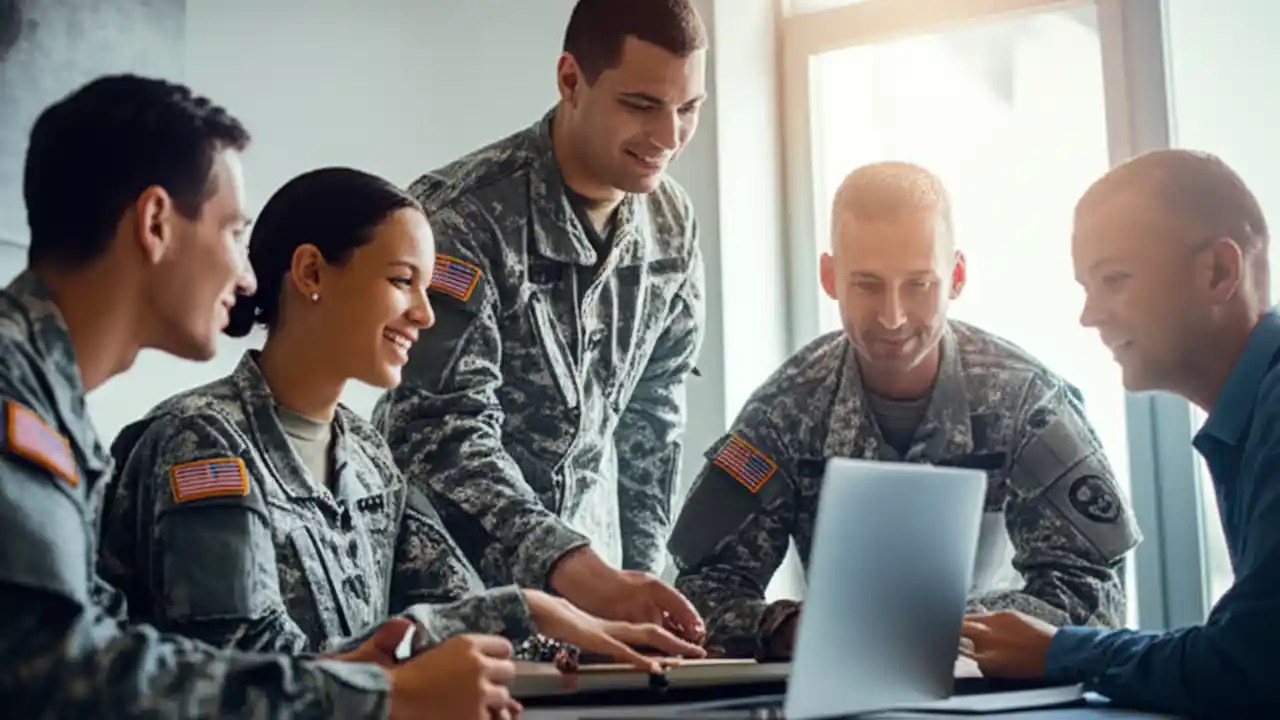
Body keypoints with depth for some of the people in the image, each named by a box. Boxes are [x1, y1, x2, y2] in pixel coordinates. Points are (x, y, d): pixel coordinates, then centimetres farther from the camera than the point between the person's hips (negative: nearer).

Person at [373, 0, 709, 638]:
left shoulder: (672, 225, 0)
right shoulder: (462, 216, -19)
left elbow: (651, 414, 9)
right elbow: (443, 433, -25)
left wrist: (637, 567, 3)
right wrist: (577, 571, -35)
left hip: (591, 564, 5)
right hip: (451, 563, -4)